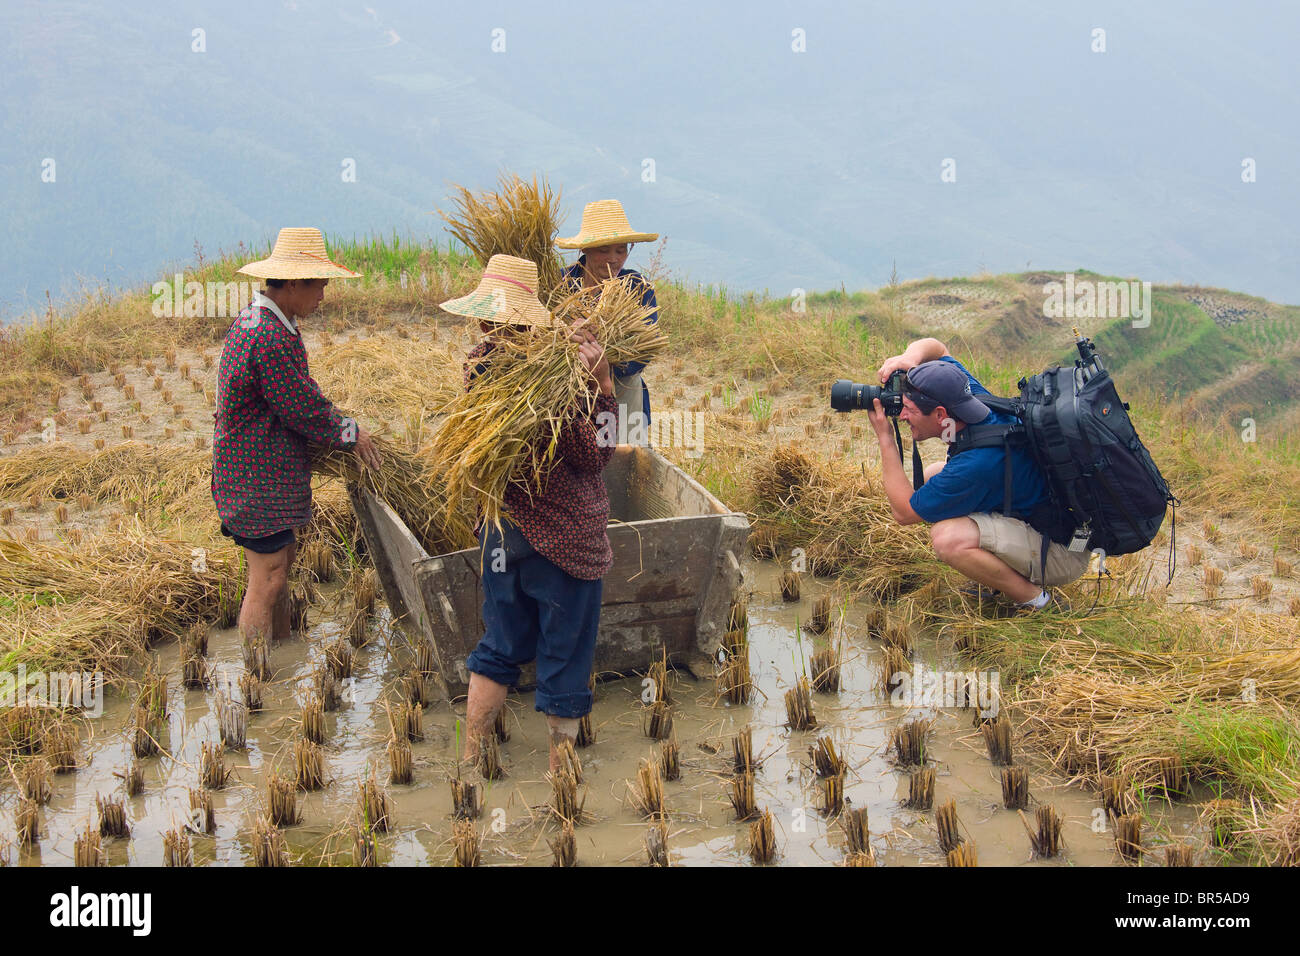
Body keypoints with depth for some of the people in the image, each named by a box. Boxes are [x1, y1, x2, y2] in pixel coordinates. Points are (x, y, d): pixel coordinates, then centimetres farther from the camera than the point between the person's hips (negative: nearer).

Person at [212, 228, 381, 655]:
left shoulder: (251, 319, 9)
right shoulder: (272, 337, -25)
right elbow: (304, 408, -19)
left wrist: (336, 423, 11)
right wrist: (350, 433, -4)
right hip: (260, 477, -11)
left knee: (283, 559, 21)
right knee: (267, 579, -6)